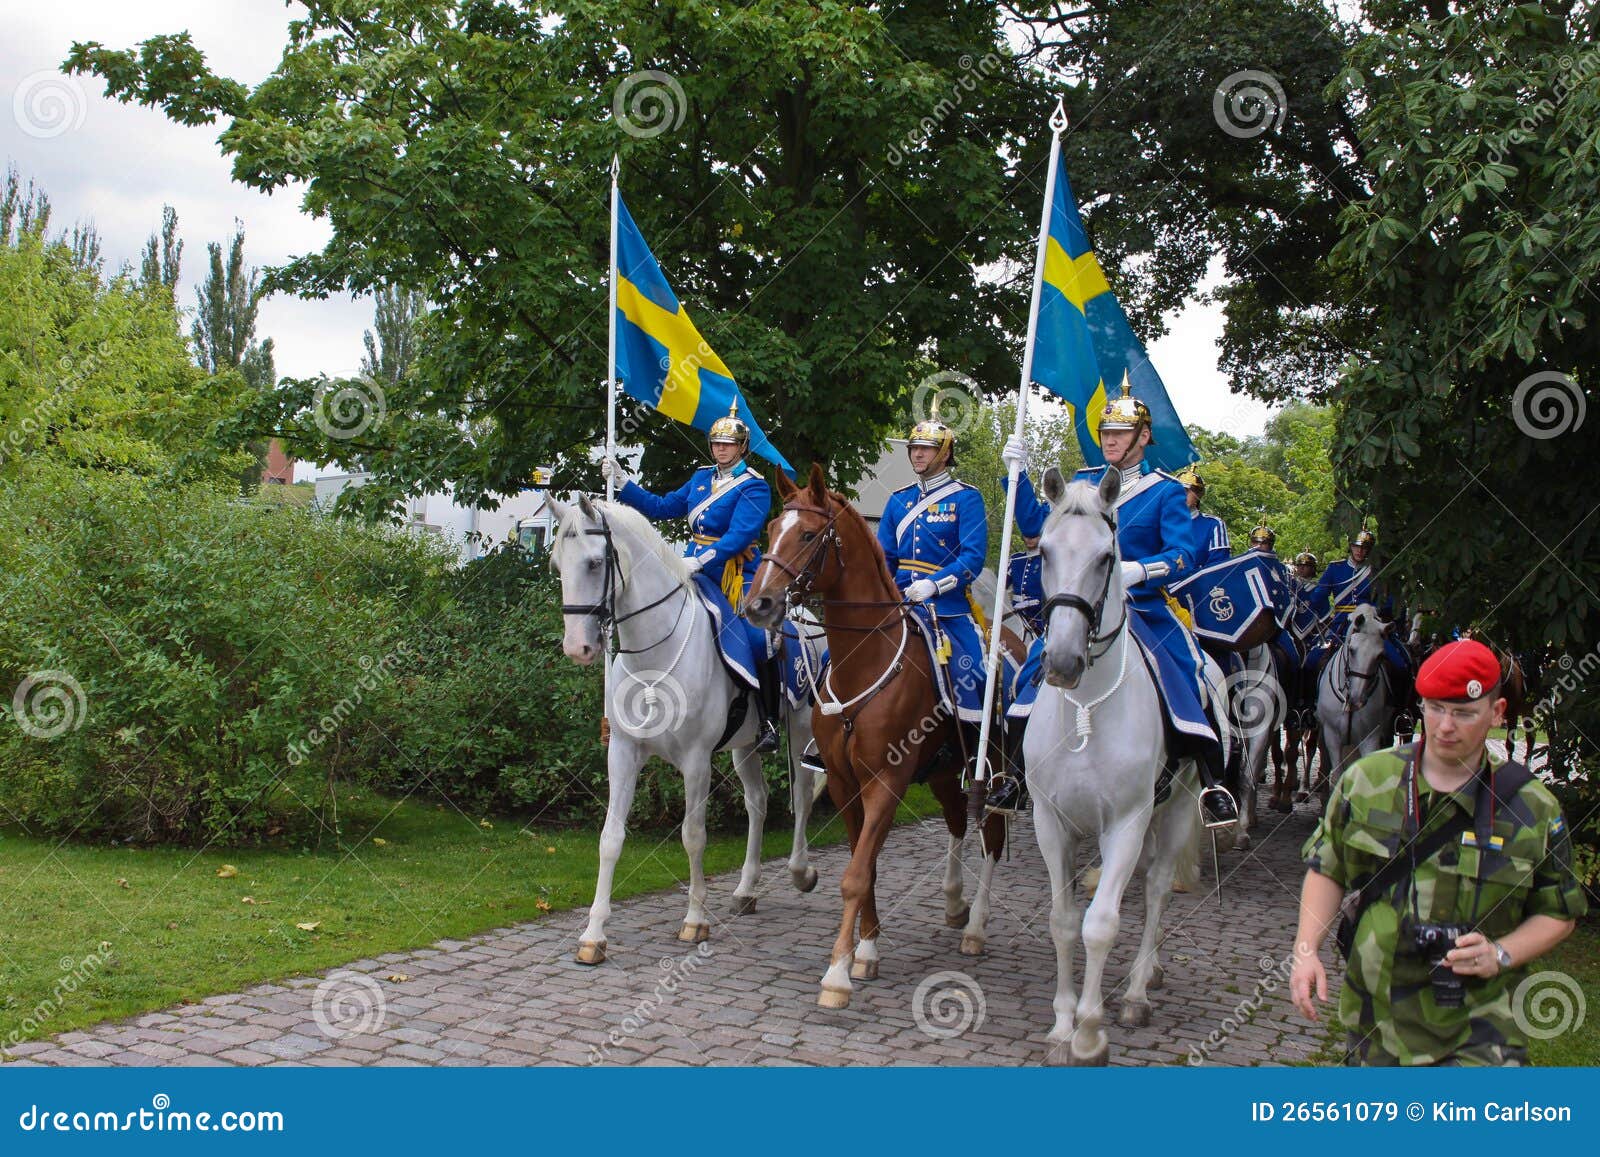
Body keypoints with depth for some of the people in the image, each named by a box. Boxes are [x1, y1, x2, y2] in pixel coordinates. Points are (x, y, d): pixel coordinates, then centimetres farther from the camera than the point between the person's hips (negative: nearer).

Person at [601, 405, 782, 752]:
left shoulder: (754, 486, -7)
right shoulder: (702, 478, 14)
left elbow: (739, 536, -20)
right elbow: (661, 507, 18)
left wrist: (700, 560, -32)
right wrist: (621, 481, 12)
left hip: (738, 577, -7)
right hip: (695, 572, 7)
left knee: (758, 640, -22)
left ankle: (770, 722, -8)